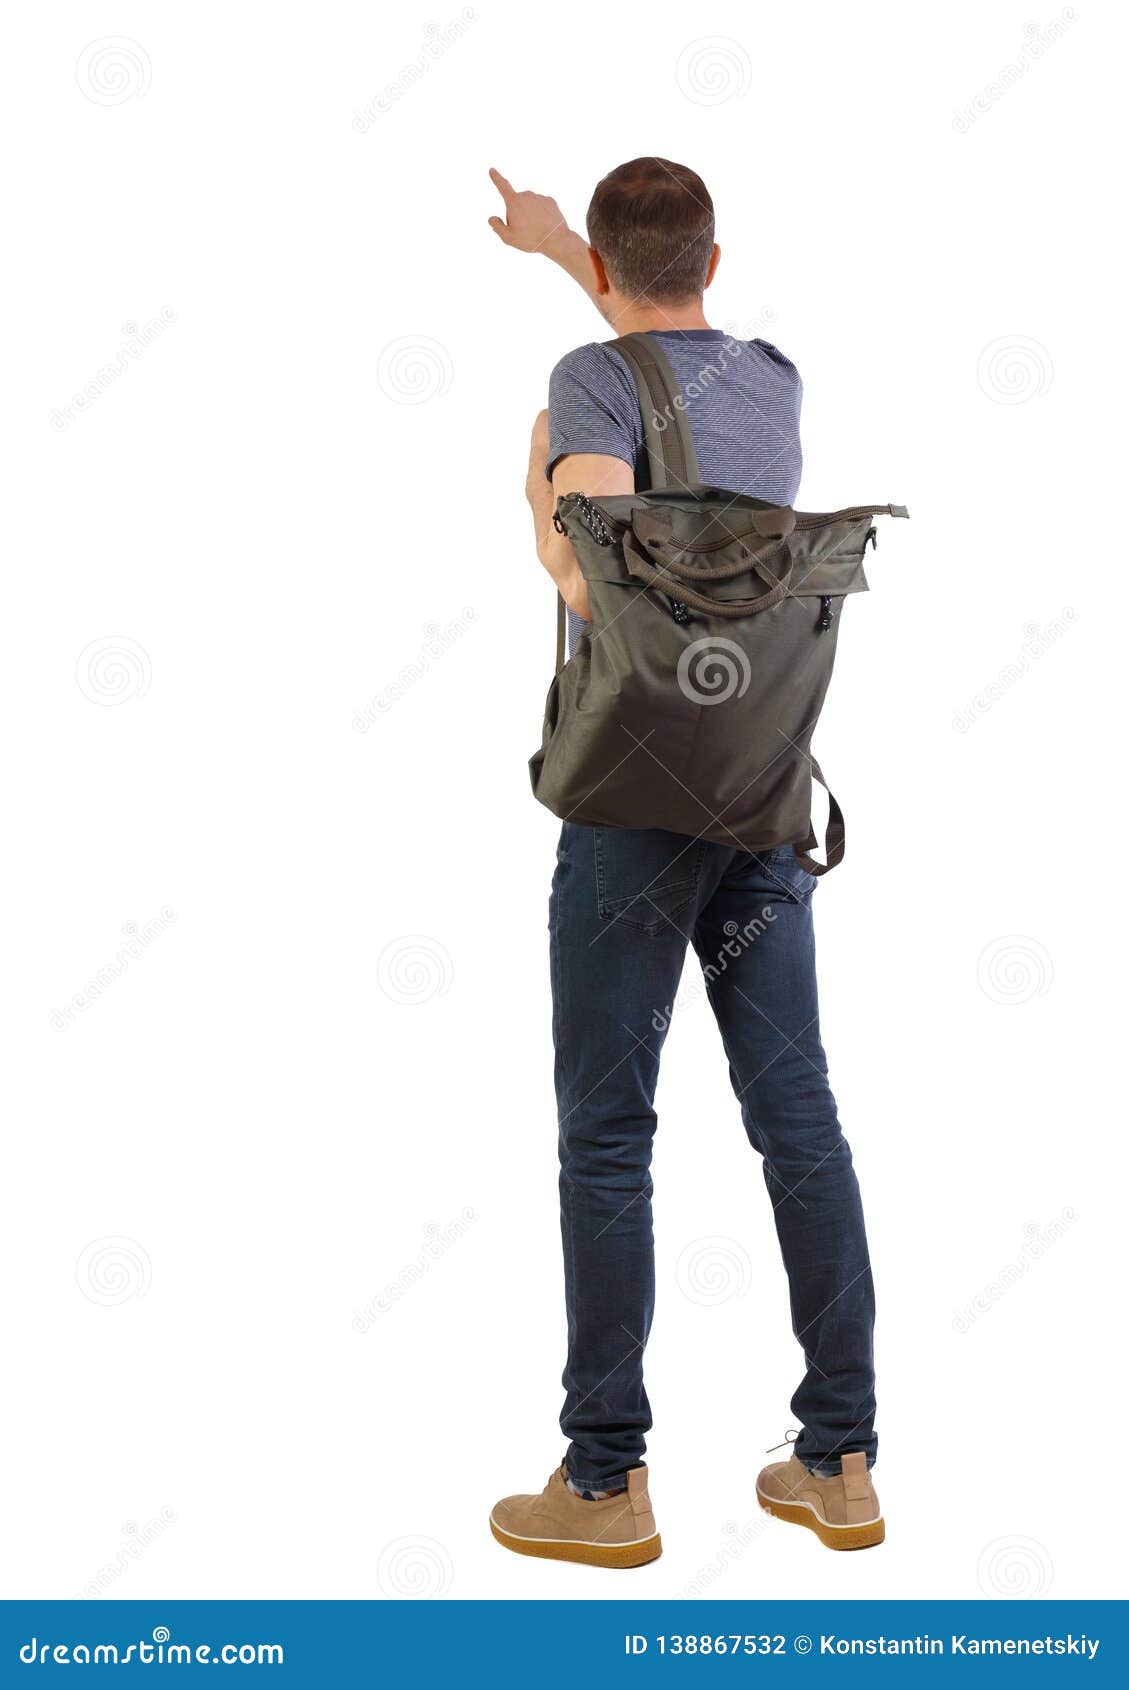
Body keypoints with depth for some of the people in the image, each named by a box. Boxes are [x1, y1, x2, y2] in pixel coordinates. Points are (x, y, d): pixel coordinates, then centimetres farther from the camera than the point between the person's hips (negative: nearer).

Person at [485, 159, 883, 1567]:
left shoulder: (592, 379, -8)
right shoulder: (776, 382, 10)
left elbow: (596, 580, -24)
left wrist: (538, 496, -3)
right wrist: (554, 246, 45)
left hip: (637, 801, -5)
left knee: (606, 1136, 2)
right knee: (798, 1119, 6)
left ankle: (604, 1480, 7)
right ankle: (840, 1462, 12)